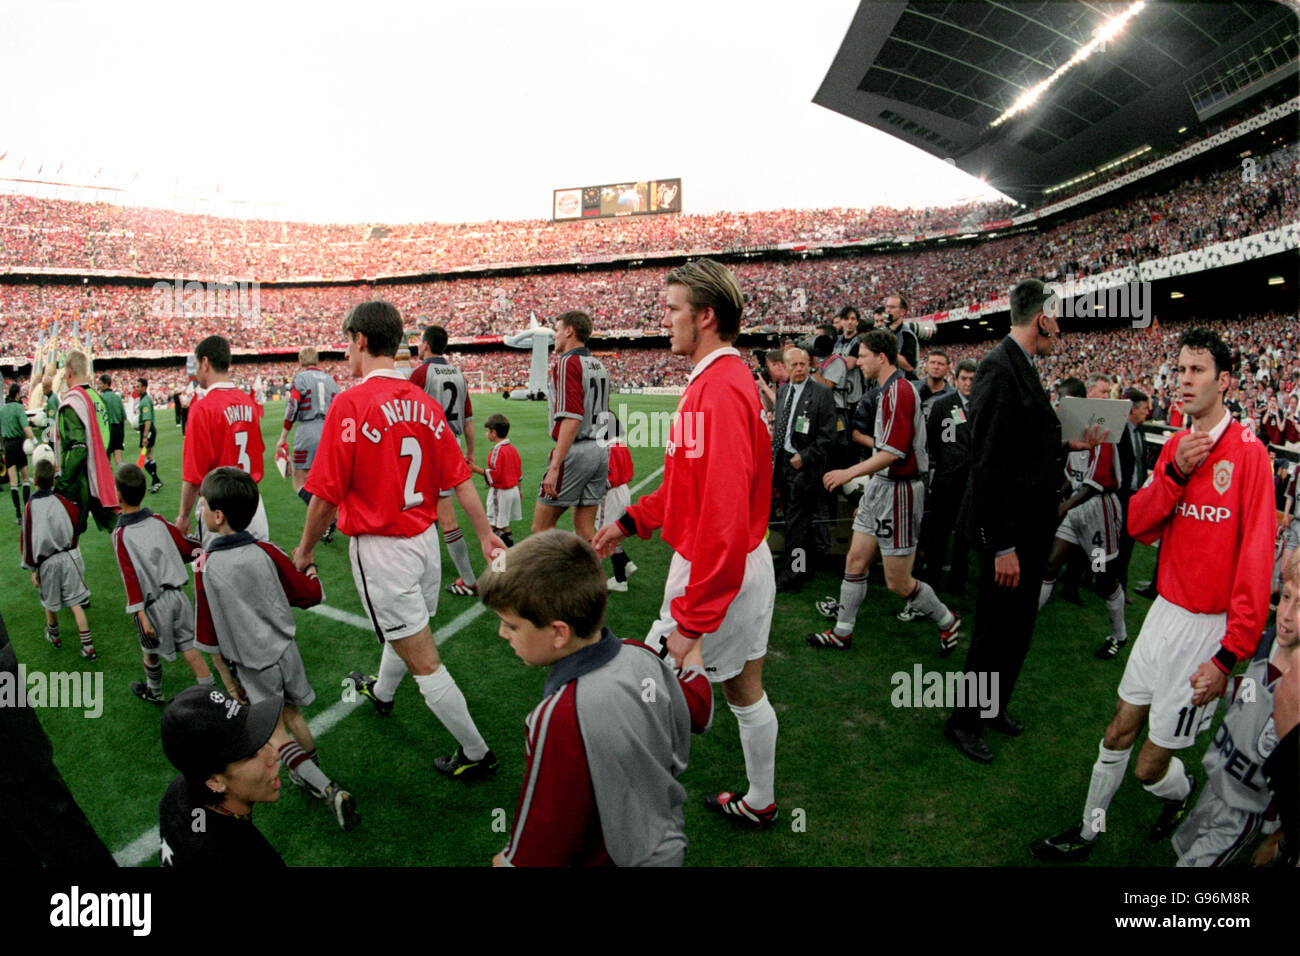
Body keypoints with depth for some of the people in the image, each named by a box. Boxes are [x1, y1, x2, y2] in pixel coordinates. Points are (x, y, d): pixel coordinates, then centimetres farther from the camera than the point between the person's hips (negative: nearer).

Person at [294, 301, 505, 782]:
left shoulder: (350, 403, -18)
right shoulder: (423, 402, 0)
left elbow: (326, 495, -16)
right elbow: (459, 477, 1)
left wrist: (305, 549, -1)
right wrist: (486, 535, 6)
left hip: (380, 548, -7)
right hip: (425, 539, 7)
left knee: (424, 661, 3)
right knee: (404, 628, 30)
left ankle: (476, 753, 13)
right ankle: (380, 692, 58)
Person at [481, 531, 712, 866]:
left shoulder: (558, 719, -32)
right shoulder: (643, 657, -12)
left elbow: (539, 850, -23)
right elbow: (699, 713, 8)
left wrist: (506, 861, -3)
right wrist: (693, 651, 24)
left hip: (609, 858, -7)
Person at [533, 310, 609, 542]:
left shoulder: (567, 363, -11)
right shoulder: (599, 366, 15)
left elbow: (572, 418, -22)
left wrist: (555, 466, -24)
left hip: (574, 451, -8)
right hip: (600, 450, 9)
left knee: (541, 528, 0)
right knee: (585, 529, 11)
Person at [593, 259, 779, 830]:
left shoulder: (719, 390, -24)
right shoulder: (725, 377, 9)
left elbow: (723, 518, -29)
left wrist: (691, 620, -26)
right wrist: (631, 521, 16)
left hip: (716, 576, -10)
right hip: (749, 566, 10)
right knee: (746, 694, 22)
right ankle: (759, 803, 40)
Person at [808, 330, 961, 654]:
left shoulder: (899, 391, -18)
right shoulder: (889, 390, 13)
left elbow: (894, 451, -24)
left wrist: (850, 473, -20)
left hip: (897, 491, -10)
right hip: (880, 486, 10)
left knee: (897, 582, -1)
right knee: (855, 561, 12)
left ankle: (947, 621, 23)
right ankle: (841, 633, 22)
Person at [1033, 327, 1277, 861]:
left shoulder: (1248, 451, -14)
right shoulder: (1175, 446, 7)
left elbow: (1257, 560, -16)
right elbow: (1138, 526, 2)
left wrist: (1229, 655, -17)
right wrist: (1174, 471, -15)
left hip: (1208, 627, -5)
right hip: (1164, 612, 6)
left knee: (1151, 766, 5)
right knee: (1120, 729, 12)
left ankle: (1183, 796, 39)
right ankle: (1088, 833, 28)